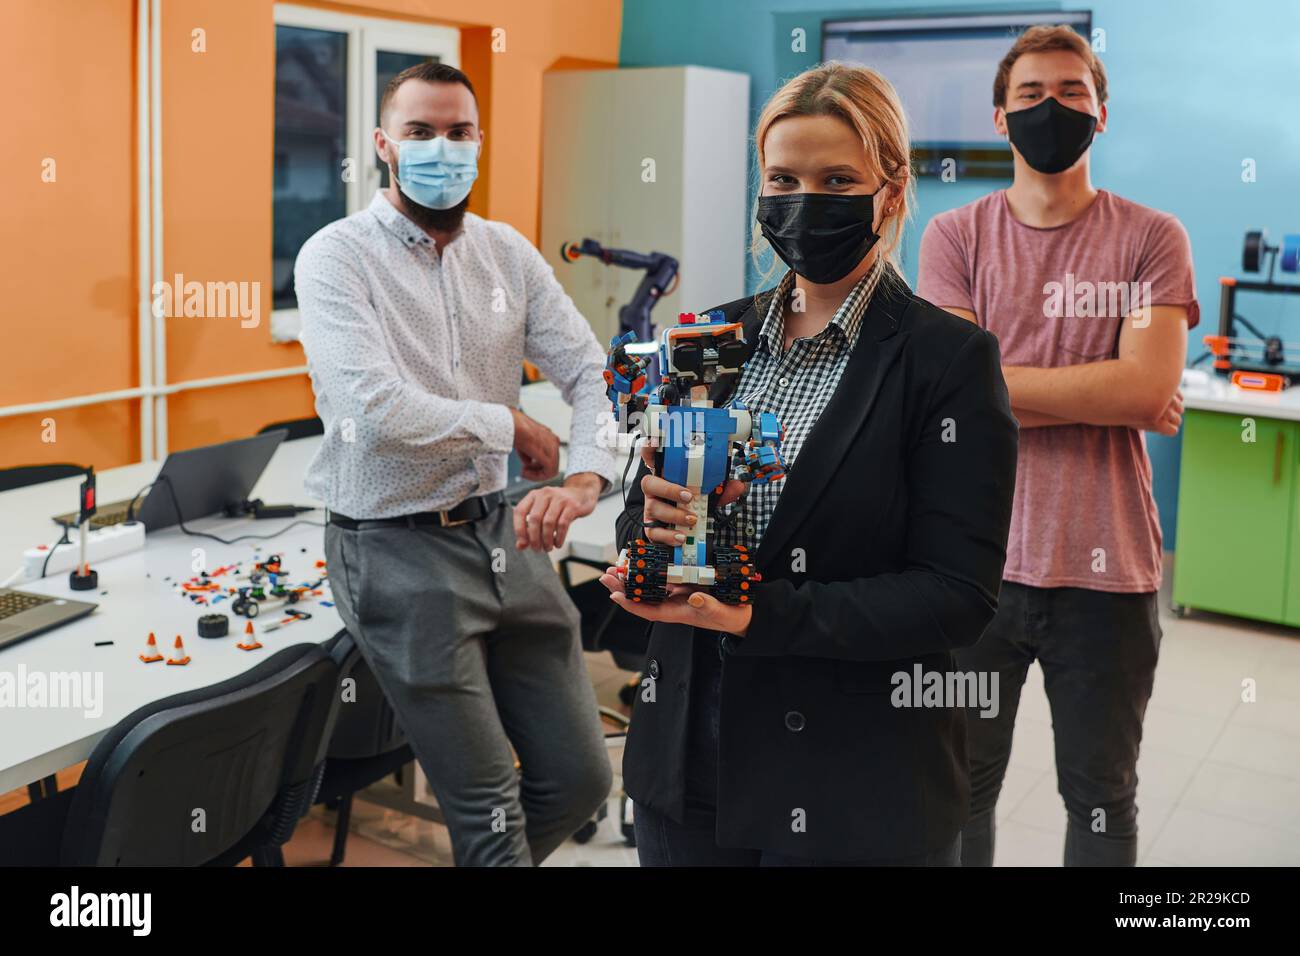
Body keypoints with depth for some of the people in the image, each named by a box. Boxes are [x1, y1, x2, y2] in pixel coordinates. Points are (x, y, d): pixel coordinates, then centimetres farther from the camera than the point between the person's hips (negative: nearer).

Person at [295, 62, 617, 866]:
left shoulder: (509, 254, 6)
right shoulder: (337, 256, -10)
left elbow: (595, 373, 0)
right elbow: (377, 409, -23)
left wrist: (585, 480, -19)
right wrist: (511, 425, -12)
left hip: (502, 532, 6)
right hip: (398, 551, -6)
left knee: (580, 777, 11)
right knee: (488, 803, 1)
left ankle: (486, 856, 37)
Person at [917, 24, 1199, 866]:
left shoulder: (1151, 239, 0)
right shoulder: (956, 236, 1)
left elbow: (1148, 384, -14)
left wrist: (996, 379, -12)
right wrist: (1104, 398, -10)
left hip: (1108, 567, 0)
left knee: (1102, 797, 16)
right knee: (963, 787, 15)